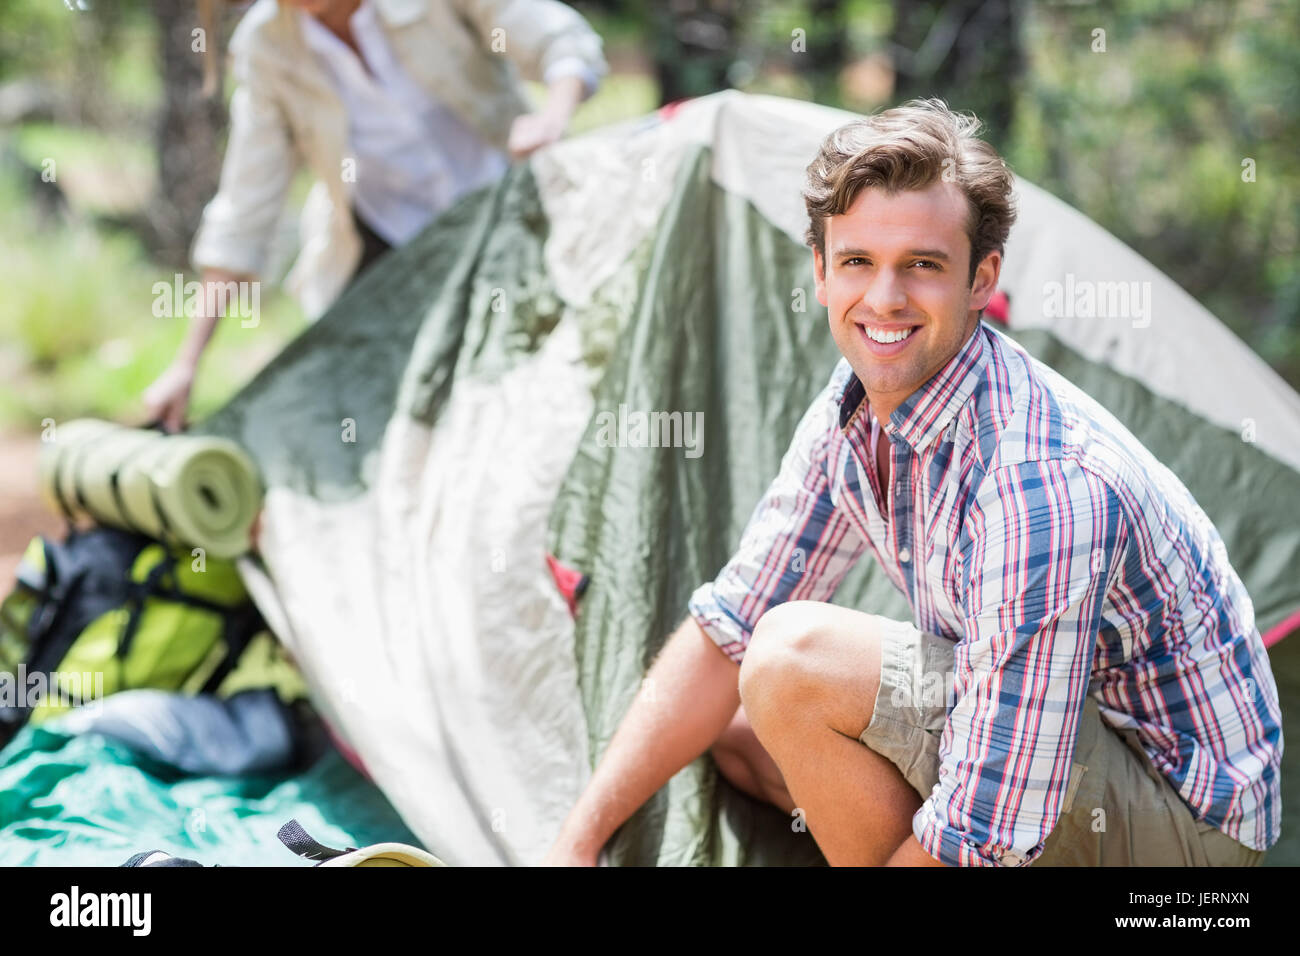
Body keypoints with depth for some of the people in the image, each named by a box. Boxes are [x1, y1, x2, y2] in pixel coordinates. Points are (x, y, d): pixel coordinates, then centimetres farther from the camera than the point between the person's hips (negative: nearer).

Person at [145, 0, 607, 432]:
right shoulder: (266, 45, -13)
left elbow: (568, 43, -20)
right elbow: (245, 211, -10)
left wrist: (555, 114, -45)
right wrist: (186, 362, -11)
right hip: (386, 238, 2)